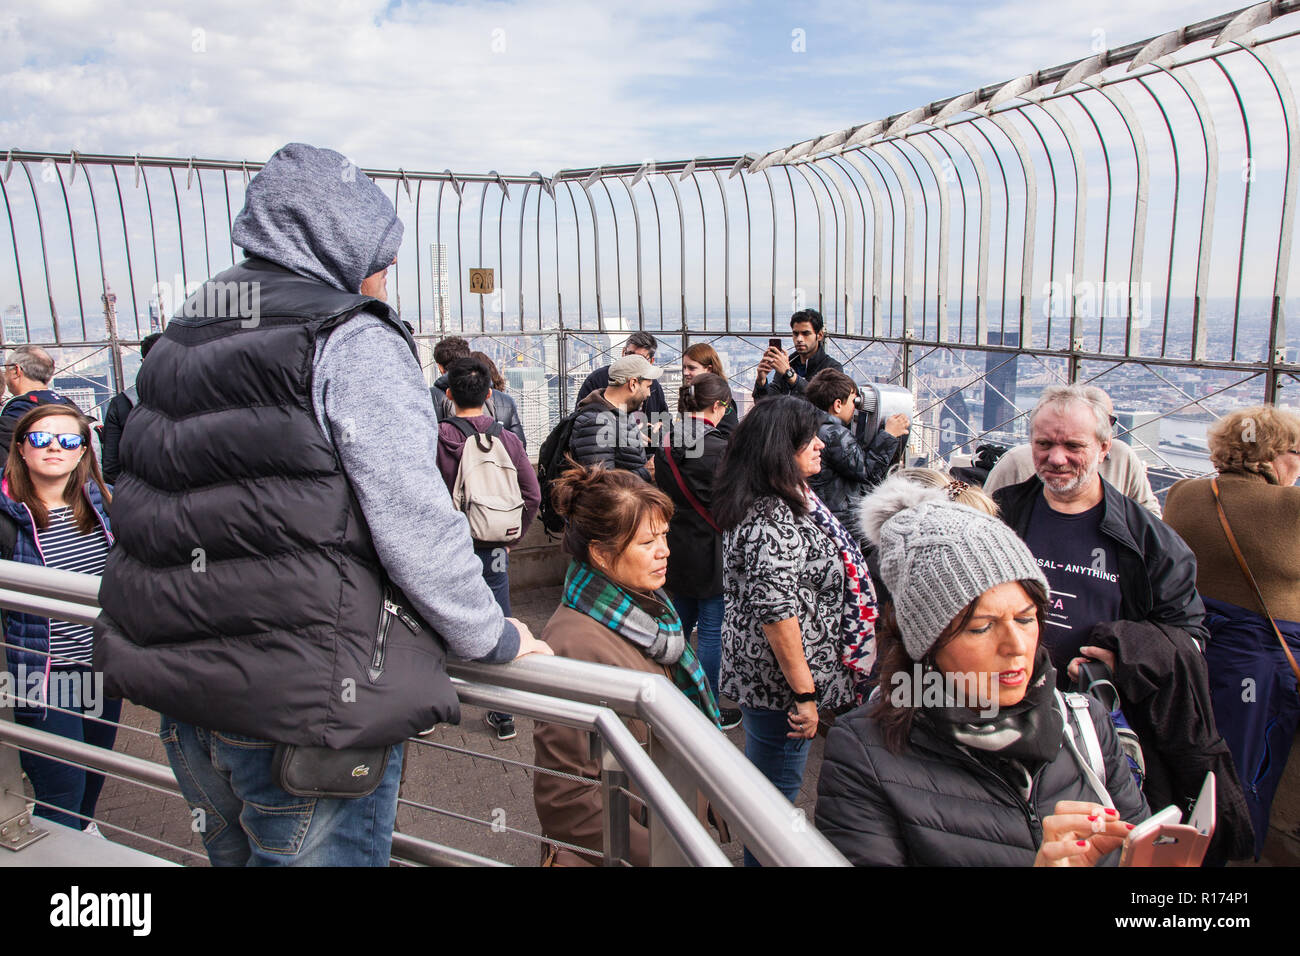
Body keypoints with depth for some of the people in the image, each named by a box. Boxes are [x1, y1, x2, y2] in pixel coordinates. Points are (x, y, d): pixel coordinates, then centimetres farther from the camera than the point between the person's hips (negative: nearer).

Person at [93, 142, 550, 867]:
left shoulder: (183, 342, 12)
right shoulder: (353, 342, -13)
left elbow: (152, 507, 15)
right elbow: (413, 521, -18)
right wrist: (494, 638, -5)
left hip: (175, 684, 8)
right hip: (305, 697, -8)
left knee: (235, 852, 25)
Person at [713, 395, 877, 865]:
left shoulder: (795, 499, 7)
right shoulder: (769, 521, -26)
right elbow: (776, 614, -29)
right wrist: (804, 693, -24)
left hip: (768, 681, 10)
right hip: (779, 685, -10)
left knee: (768, 782, 27)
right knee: (775, 792, 7)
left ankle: (761, 850, 45)